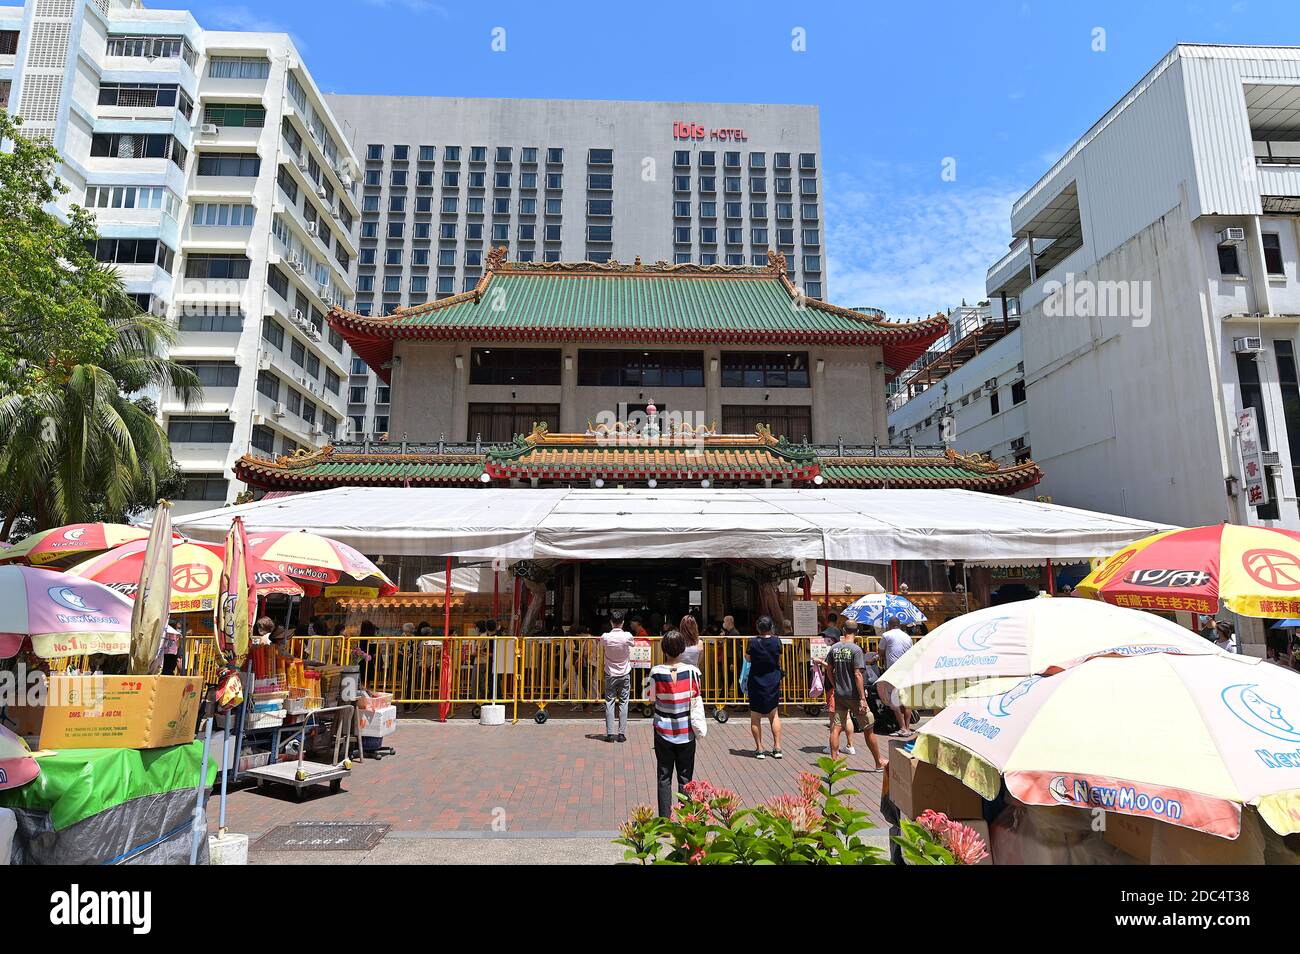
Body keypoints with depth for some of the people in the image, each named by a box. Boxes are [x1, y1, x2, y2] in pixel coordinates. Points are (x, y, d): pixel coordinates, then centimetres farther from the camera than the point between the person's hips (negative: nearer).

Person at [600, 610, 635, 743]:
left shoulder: (605, 637, -12)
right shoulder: (628, 636, -11)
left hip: (610, 675, 0)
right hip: (625, 674, 0)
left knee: (609, 703, 5)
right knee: (623, 703, 6)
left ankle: (609, 734, 3)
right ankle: (622, 733, 5)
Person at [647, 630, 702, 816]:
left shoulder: (656, 672, -11)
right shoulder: (692, 670, -12)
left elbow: (652, 701, -1)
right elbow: (696, 700, -5)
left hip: (663, 731, 0)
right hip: (686, 732, 0)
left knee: (664, 777, 10)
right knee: (685, 778, 11)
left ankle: (664, 818, 10)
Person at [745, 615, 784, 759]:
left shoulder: (753, 642, -14)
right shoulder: (776, 641, -7)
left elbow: (748, 659, 1)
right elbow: (779, 661, 5)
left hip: (756, 683, -3)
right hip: (773, 682, 3)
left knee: (755, 717, 7)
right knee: (774, 714, 17)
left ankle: (759, 749, 9)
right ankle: (777, 747, 15)